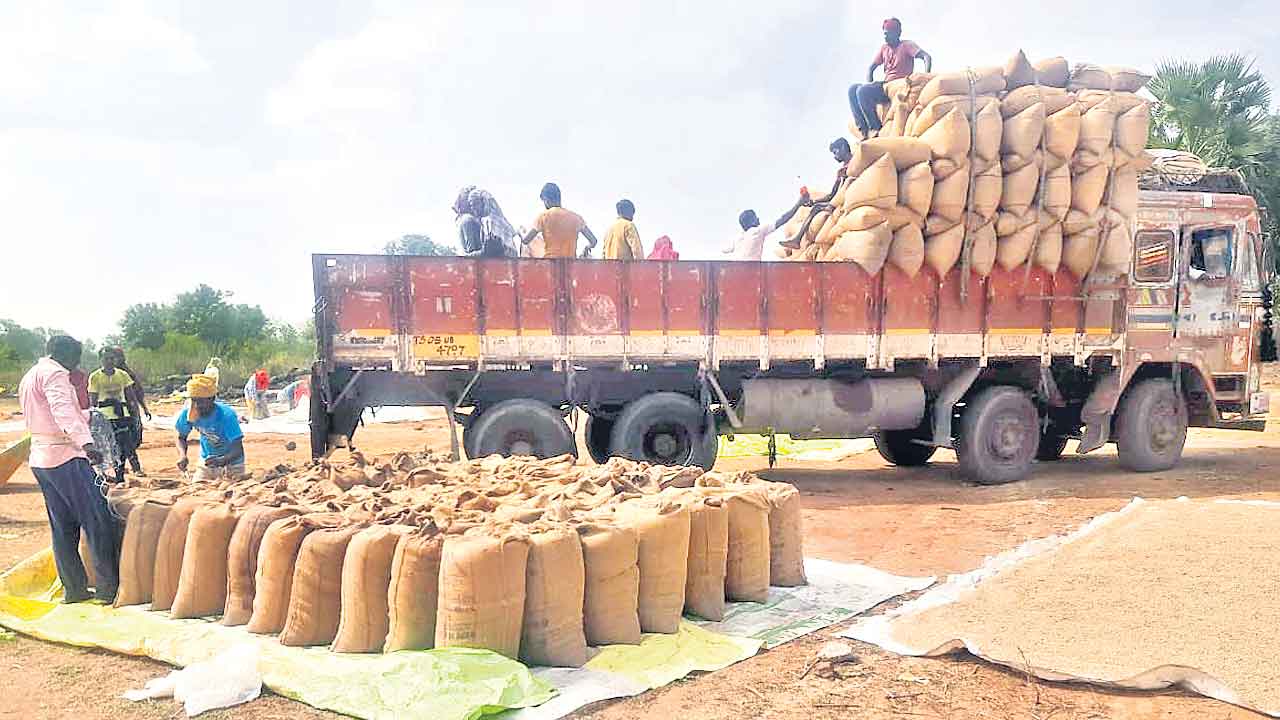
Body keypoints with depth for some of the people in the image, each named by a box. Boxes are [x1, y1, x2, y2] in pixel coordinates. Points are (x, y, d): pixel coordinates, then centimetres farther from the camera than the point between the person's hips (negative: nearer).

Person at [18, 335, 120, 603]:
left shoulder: (28, 377, 20)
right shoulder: (54, 373, -12)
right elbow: (63, 409, -29)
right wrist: (86, 441, -42)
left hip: (40, 458, 10)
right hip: (65, 457, -10)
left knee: (63, 527, 13)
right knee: (98, 521, -5)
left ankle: (74, 588, 16)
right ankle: (109, 587, -3)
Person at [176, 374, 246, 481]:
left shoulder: (226, 415, -30)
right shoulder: (187, 413, -16)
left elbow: (238, 450, -32)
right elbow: (181, 438, 0)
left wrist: (222, 460, -51)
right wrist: (182, 455, -21)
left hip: (231, 463, -4)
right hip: (206, 460, 4)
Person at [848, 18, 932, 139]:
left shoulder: (906, 45, -1)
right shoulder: (884, 48, 18)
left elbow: (927, 57, -13)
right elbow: (871, 68, 20)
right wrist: (870, 83, -1)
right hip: (885, 86, 8)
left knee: (862, 91, -26)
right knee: (852, 89, -8)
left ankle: (875, 129, -21)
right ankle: (864, 131, -17)